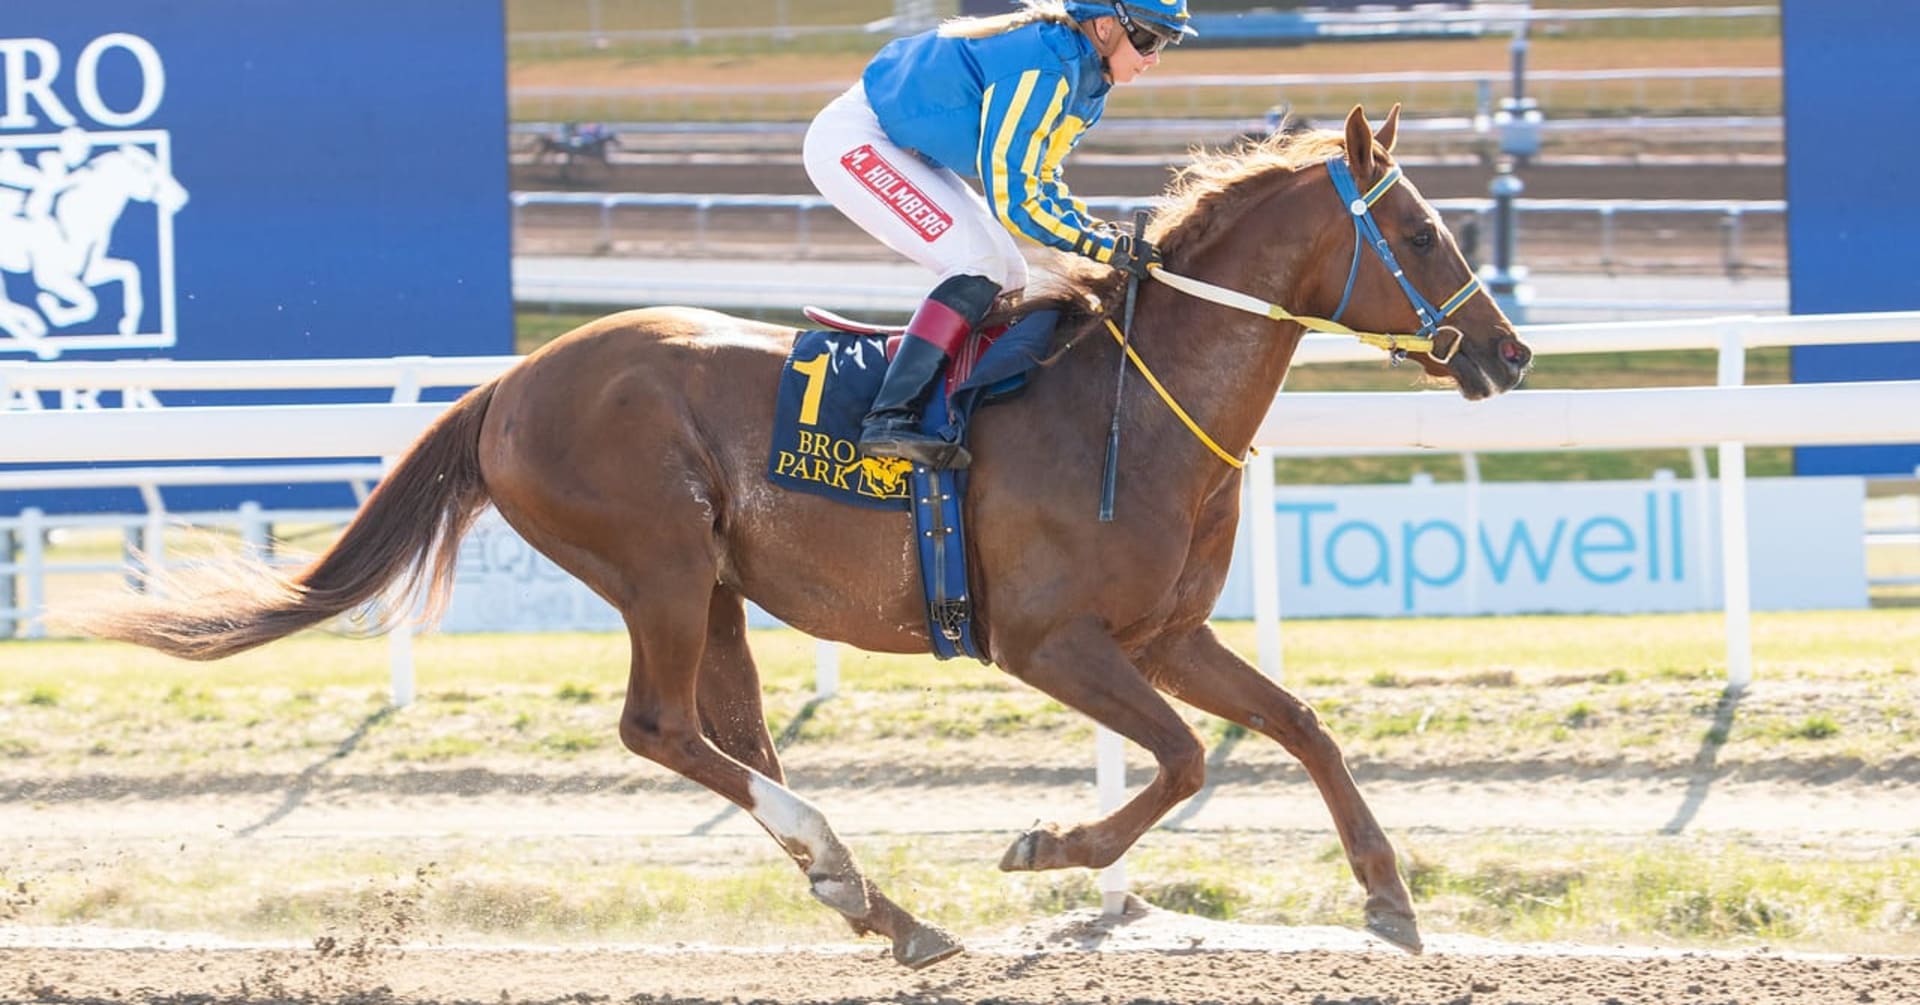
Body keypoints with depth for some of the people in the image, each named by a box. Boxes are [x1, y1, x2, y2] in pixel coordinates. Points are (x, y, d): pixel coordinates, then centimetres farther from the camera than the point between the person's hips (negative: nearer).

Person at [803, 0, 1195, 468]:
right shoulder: (1042, 65, -28)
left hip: (907, 153, 11)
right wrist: (1109, 248, -24)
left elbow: (1038, 179, 14)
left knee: (1007, 280, 8)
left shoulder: (1086, 79, 3)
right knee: (980, 267, -21)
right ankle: (889, 419, -26)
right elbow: (1013, 199, -28)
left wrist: (1108, 236, -2)